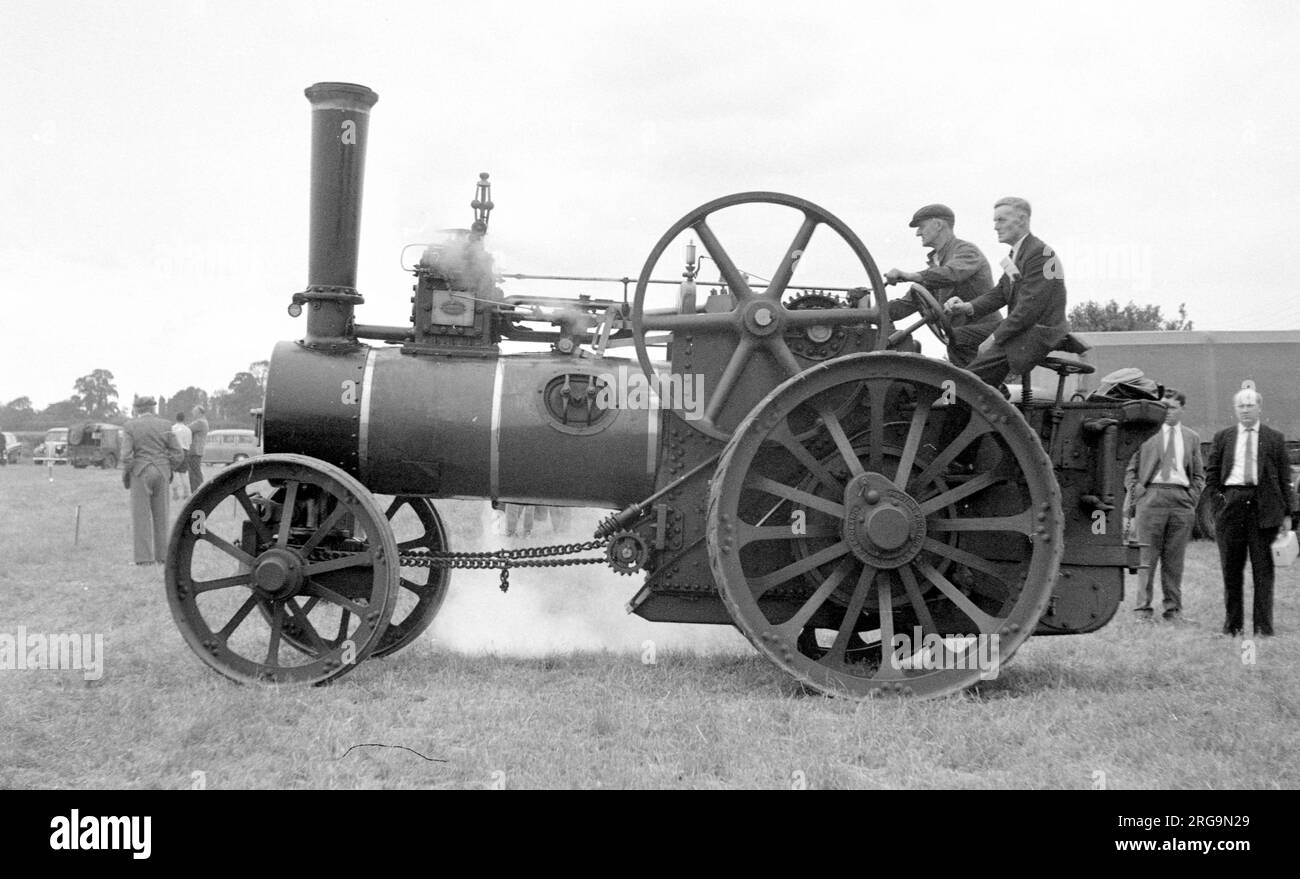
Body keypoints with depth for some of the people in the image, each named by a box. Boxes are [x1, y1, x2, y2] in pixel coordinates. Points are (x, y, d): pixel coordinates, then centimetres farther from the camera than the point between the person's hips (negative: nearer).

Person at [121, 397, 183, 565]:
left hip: (140, 474, -3)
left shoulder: (130, 426, -5)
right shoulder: (164, 425, 2)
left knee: (141, 515, 1)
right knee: (161, 515, 10)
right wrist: (170, 471, 14)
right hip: (161, 473, 3)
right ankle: (162, 555, 11)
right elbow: (177, 453, 0)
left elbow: (126, 456, -13)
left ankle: (145, 557, -3)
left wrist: (125, 475, 1)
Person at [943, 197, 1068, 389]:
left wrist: (995, 338, -19)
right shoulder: (1016, 255, 18)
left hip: (1037, 335, -10)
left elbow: (1030, 307, -21)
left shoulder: (1040, 253, -14)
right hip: (1021, 330, 10)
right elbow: (999, 293, 11)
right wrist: (968, 307, -8)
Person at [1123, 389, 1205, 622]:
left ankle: (1173, 608, 10)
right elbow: (1130, 469, 7)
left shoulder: (1191, 438, 15)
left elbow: (1199, 475, 18)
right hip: (1151, 496, -2)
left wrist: (1192, 498, 4)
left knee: (1175, 559, 3)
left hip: (1181, 500, 2)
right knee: (1147, 556, -3)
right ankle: (1143, 607, 2)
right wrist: (1136, 495, -3)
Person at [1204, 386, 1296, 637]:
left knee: (1263, 567, -1)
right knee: (1231, 567, 4)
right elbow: (1211, 473, 14)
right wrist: (1218, 497, 0)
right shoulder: (1222, 437, 11)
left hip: (1264, 506, -1)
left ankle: (1263, 625, 4)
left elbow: (1285, 477, 6)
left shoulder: (1274, 439, 8)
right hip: (1231, 502, 1)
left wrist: (1287, 512, 1)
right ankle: (1232, 623, 12)